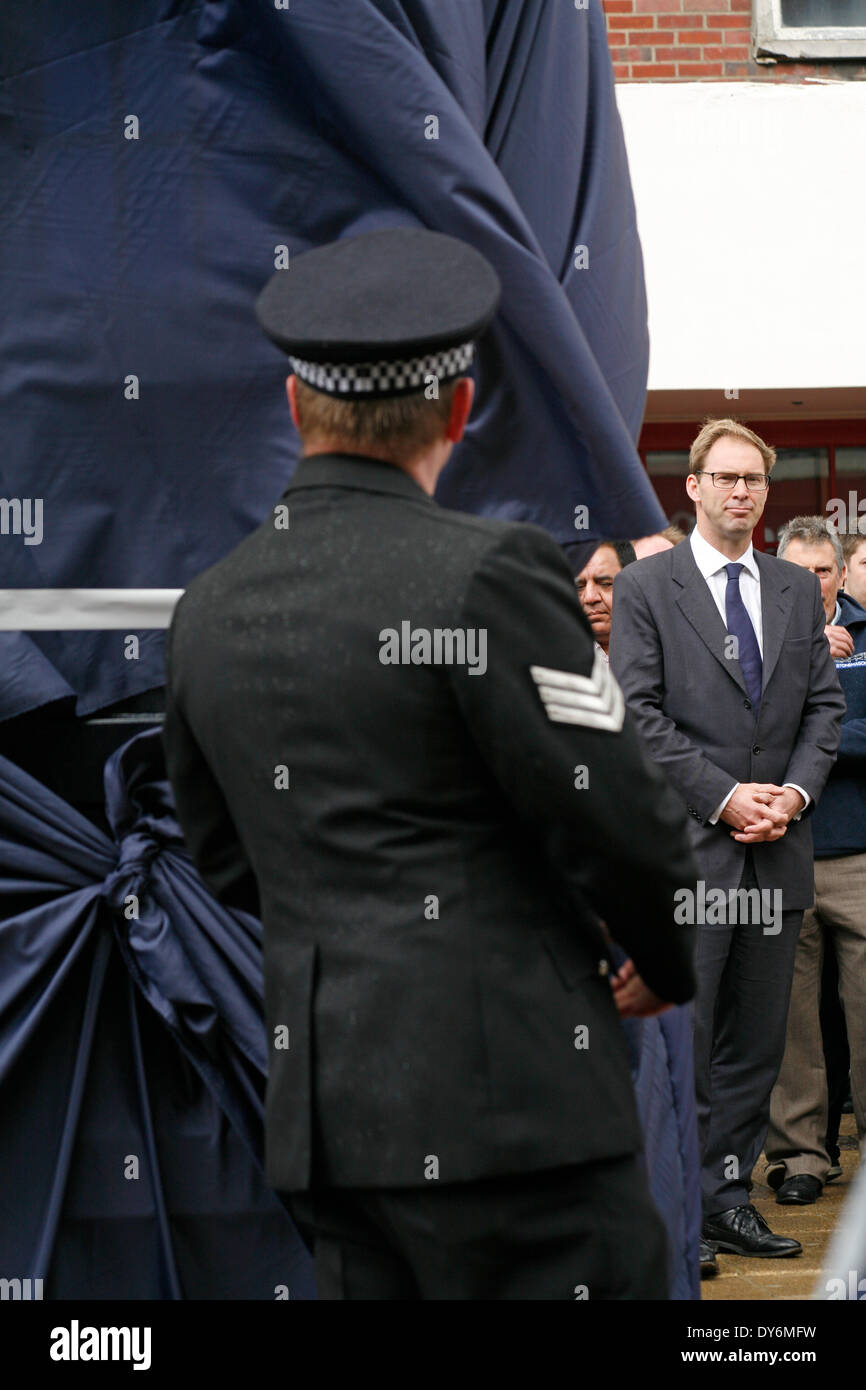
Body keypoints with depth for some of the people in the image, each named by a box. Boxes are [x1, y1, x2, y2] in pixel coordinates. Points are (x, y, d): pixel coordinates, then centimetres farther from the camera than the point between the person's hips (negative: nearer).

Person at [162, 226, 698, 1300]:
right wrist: (667, 960, 8)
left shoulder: (210, 613, 8)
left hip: (324, 1102, 7)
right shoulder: (486, 576, -13)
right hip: (506, 1103, -7)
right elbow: (620, 822, -11)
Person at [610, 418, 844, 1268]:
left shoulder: (798, 591, 14)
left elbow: (824, 704, 12)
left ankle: (728, 1194, 17)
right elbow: (639, 712, -7)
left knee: (757, 1038, 8)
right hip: (687, 845, -5)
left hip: (778, 846, 5)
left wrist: (795, 791, -5)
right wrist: (723, 796, -12)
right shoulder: (645, 587, 0)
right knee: (682, 1034, -3)